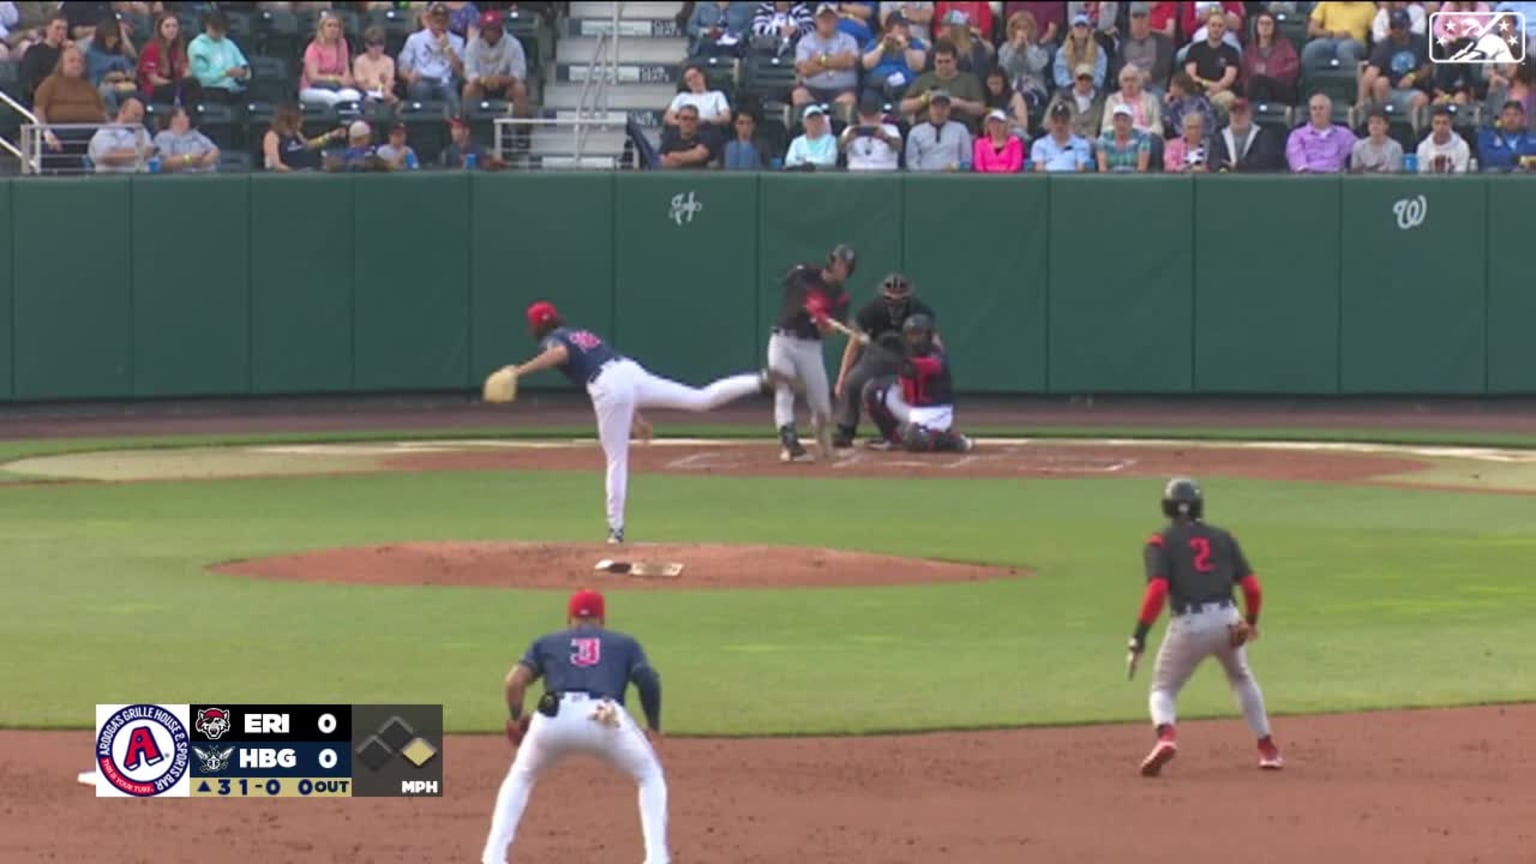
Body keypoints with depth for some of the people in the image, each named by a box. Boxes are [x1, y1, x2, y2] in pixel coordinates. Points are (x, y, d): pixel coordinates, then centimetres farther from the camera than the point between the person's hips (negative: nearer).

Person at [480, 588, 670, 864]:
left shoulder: (547, 642, 30)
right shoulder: (625, 643, 30)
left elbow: (514, 682, 15)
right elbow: (648, 680, 12)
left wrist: (516, 720, 32)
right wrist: (654, 726, 24)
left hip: (554, 716, 1)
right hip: (605, 718, -1)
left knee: (520, 777, 29)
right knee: (650, 776, 24)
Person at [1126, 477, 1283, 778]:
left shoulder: (1161, 542, 4)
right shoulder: (1222, 538, 15)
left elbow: (1157, 590, -11)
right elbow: (1252, 587, 8)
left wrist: (1138, 640, -11)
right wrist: (1252, 621, 28)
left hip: (1188, 625, -3)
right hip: (1227, 620, 3)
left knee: (1163, 690, 14)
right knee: (1242, 680, 31)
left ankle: (1166, 737, -18)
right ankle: (1267, 750, 28)